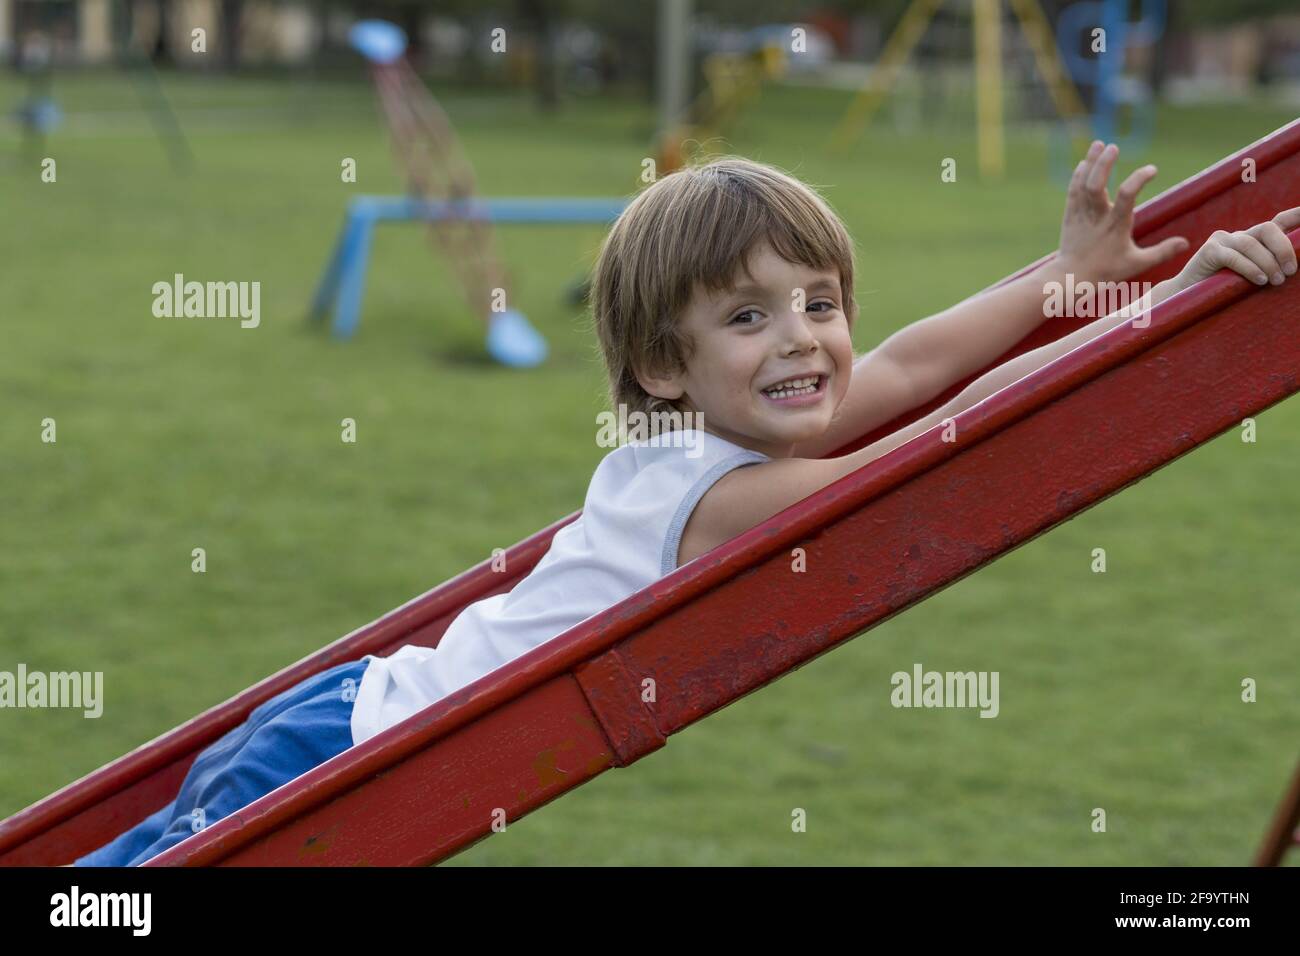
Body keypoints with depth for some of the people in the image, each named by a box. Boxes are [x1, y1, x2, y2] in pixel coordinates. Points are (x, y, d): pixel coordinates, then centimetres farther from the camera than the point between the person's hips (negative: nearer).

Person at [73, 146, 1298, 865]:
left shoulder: (684, 444, 2)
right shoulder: (732, 498, -23)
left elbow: (906, 368, 12)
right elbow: (975, 428, -26)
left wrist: (1073, 272, 12)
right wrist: (1184, 293, -23)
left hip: (370, 711, 9)